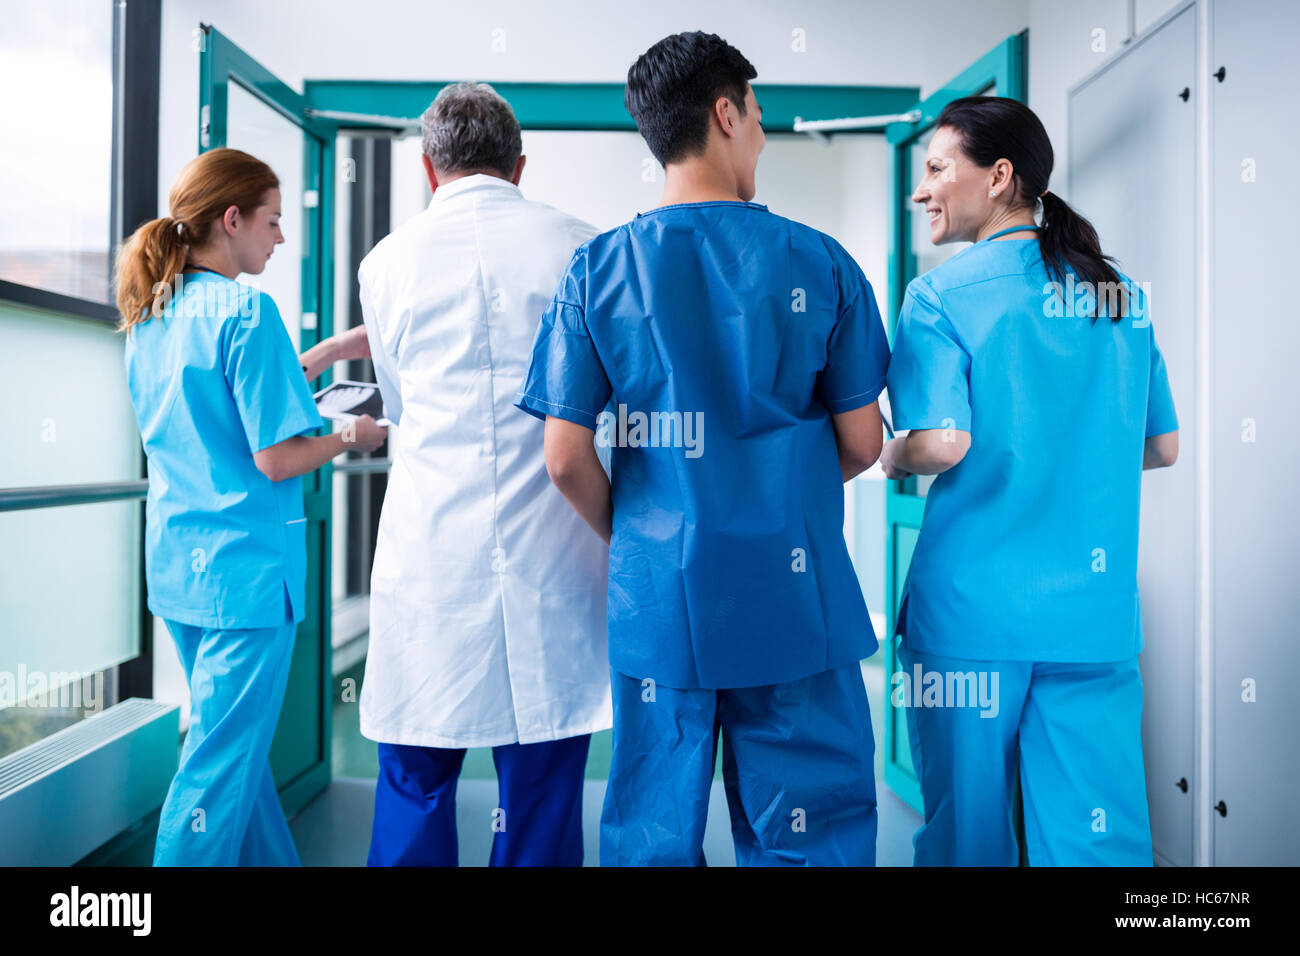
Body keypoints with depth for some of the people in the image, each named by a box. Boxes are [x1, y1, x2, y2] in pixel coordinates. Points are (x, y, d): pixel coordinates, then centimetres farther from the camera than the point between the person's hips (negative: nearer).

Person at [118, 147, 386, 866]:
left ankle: (270, 859, 36)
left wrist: (335, 349, 19)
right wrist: (352, 438, -2)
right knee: (220, 766, 1)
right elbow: (277, 458, -19)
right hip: (243, 570, -9)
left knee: (237, 744, 21)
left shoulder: (149, 315, 11)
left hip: (174, 565, 9)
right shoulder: (245, 310, -15)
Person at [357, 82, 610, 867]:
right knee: (543, 790, 9)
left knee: (415, 787, 13)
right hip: (552, 558, 0)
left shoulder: (390, 259, 6)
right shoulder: (582, 248, 3)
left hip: (430, 550, 1)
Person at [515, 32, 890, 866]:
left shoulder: (597, 270, -3)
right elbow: (861, 444, 1)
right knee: (813, 833, 14)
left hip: (660, 601, 1)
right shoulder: (820, 263, -4)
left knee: (656, 839, 16)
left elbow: (567, 459, -5)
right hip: (795, 601, -1)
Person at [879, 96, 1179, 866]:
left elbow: (941, 443, -19)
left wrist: (894, 459, 2)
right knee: (1100, 833, 10)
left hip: (973, 611, -4)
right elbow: (1162, 447, 13)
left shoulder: (943, 295, -8)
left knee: (968, 830, 13)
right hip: (1096, 616, 4)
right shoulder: (1124, 296, 8)